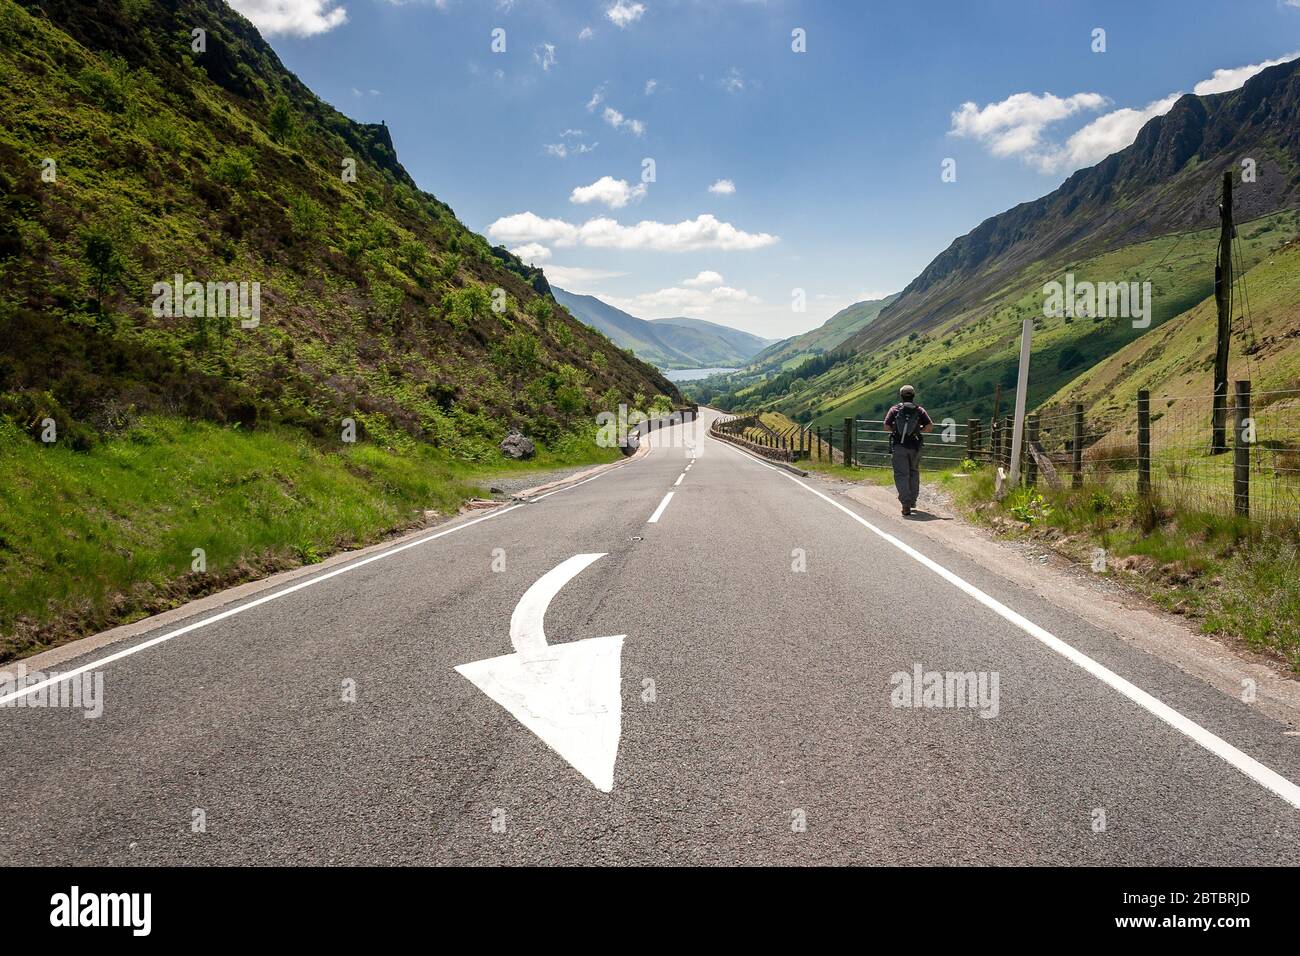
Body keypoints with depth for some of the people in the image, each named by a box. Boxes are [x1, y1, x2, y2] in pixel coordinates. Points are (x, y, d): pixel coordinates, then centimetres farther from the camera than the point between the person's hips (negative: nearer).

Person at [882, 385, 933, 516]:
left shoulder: (895, 409, 0)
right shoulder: (919, 410, 4)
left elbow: (886, 425, -8)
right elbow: (929, 426, -4)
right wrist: (918, 430, 13)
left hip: (898, 446, -2)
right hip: (914, 446, 2)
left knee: (901, 475, -4)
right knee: (914, 472, 21)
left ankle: (906, 504, -16)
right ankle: (912, 500, 29)